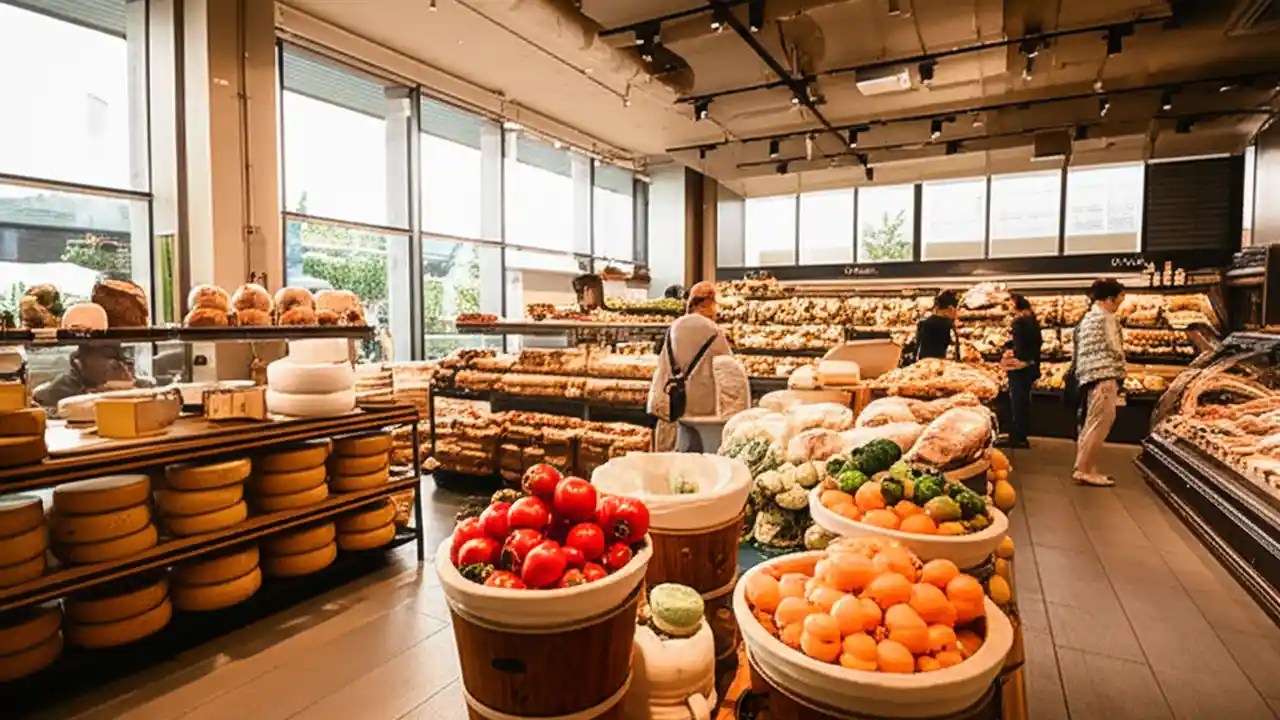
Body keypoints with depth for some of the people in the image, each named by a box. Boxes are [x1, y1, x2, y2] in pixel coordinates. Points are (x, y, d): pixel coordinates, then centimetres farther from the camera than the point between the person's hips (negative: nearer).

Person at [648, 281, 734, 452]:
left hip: (678, 401, 5)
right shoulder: (712, 332, -10)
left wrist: (659, 403, 14)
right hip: (704, 402, -5)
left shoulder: (675, 328, 3)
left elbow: (663, 367, 7)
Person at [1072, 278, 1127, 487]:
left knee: (1091, 425, 12)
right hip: (1103, 376, -10)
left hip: (1088, 377, 10)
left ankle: (1087, 469, 17)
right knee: (1099, 425, -7)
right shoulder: (1106, 317, -8)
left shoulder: (1088, 317, 20)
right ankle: (1084, 470, -5)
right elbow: (1114, 350, -11)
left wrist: (1080, 376, 14)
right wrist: (1118, 376, -4)